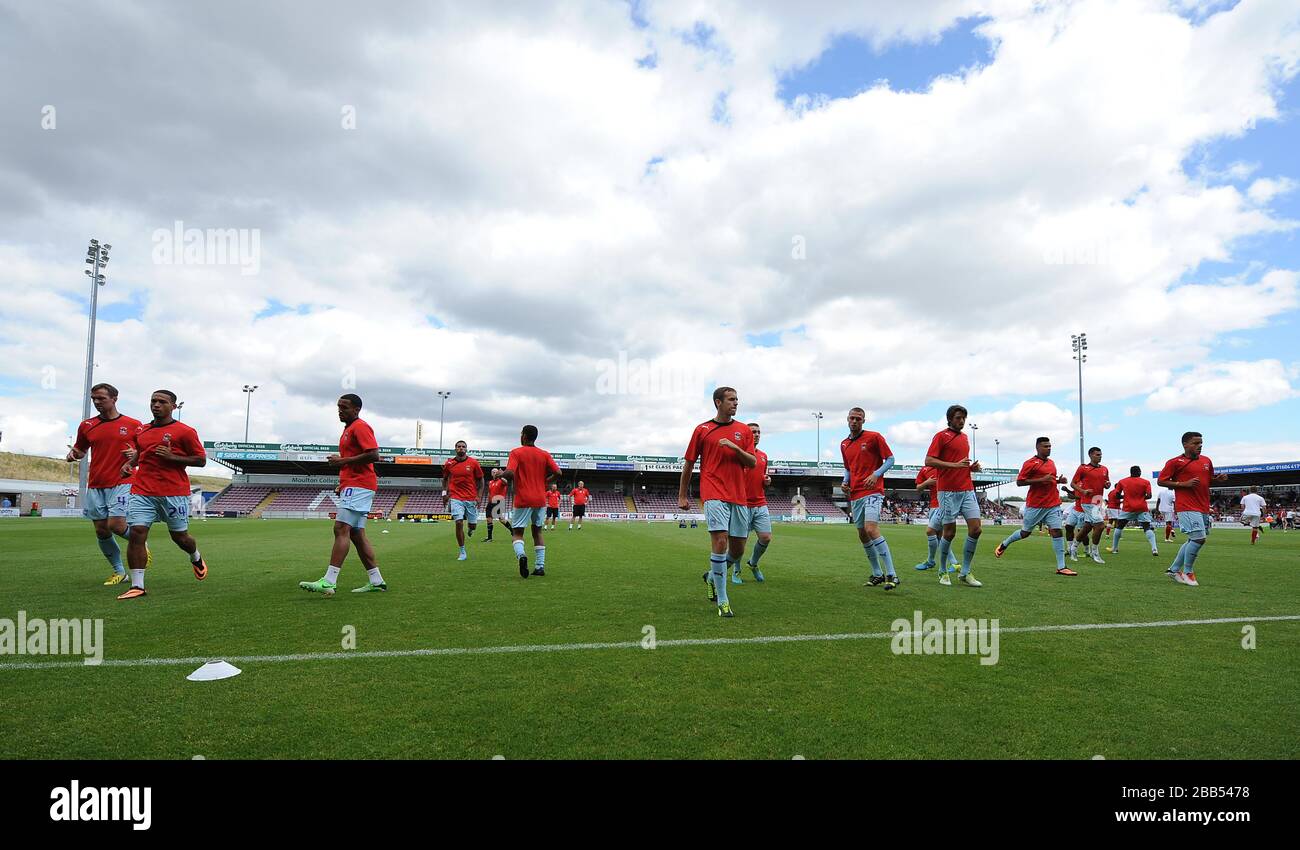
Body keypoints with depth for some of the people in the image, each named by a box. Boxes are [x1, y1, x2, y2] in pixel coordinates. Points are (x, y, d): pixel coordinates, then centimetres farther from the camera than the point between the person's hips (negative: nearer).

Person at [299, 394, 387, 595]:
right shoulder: (349, 429, 23)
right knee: (356, 534, 9)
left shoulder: (360, 427, -9)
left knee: (341, 529, -16)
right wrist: (342, 484, 21)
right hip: (352, 487, 11)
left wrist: (343, 460, -17)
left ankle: (329, 582, -20)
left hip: (358, 487, -11)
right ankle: (376, 581, 12)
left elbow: (373, 455, -21)